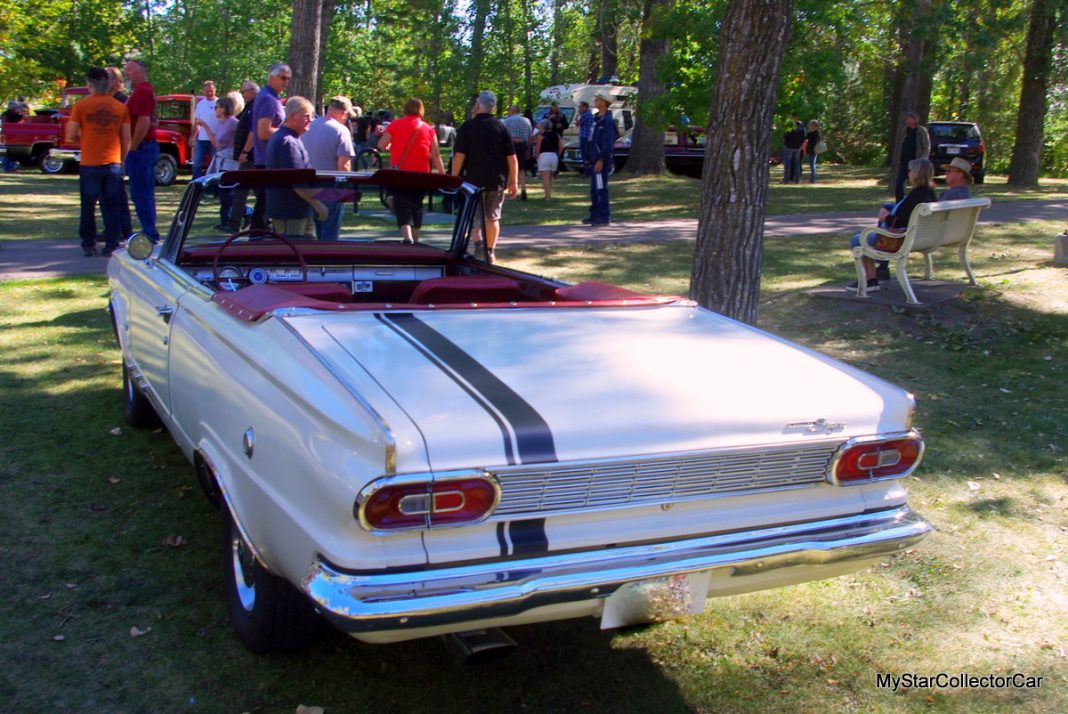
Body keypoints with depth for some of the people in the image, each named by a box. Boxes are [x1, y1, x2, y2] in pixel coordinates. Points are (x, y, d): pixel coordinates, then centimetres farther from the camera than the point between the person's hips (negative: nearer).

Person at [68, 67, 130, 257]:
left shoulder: (81, 106, -5)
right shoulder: (121, 107, 2)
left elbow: (71, 136, -3)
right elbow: (126, 139, 3)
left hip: (89, 164, -1)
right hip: (114, 163, 2)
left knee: (88, 206, 9)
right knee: (112, 206, 6)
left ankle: (89, 245, 13)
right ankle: (111, 246, 4)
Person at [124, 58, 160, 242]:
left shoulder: (142, 91, -14)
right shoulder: (146, 90, 18)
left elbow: (143, 121, -23)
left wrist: (132, 148, -19)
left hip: (141, 148, -10)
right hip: (149, 146, 10)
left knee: (140, 193, -8)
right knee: (146, 193, 13)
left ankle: (149, 234, -6)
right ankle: (150, 233, 18)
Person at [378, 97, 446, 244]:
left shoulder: (395, 124, 0)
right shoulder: (428, 129, 6)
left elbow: (381, 145, -1)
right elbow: (435, 155, 1)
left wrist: (391, 146, 20)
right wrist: (442, 173, 6)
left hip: (400, 172, -3)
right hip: (421, 174, 3)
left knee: (402, 205, -5)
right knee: (416, 205, 16)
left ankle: (407, 238, -25)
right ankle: (415, 240, 22)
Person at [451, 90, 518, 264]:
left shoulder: (467, 127, -4)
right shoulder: (501, 127, 5)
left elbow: (459, 156, -10)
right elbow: (512, 157, 2)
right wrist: (514, 182, 7)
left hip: (473, 179, -2)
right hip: (498, 181, 2)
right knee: (492, 217, 11)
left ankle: (477, 242, -12)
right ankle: (490, 252, 12)